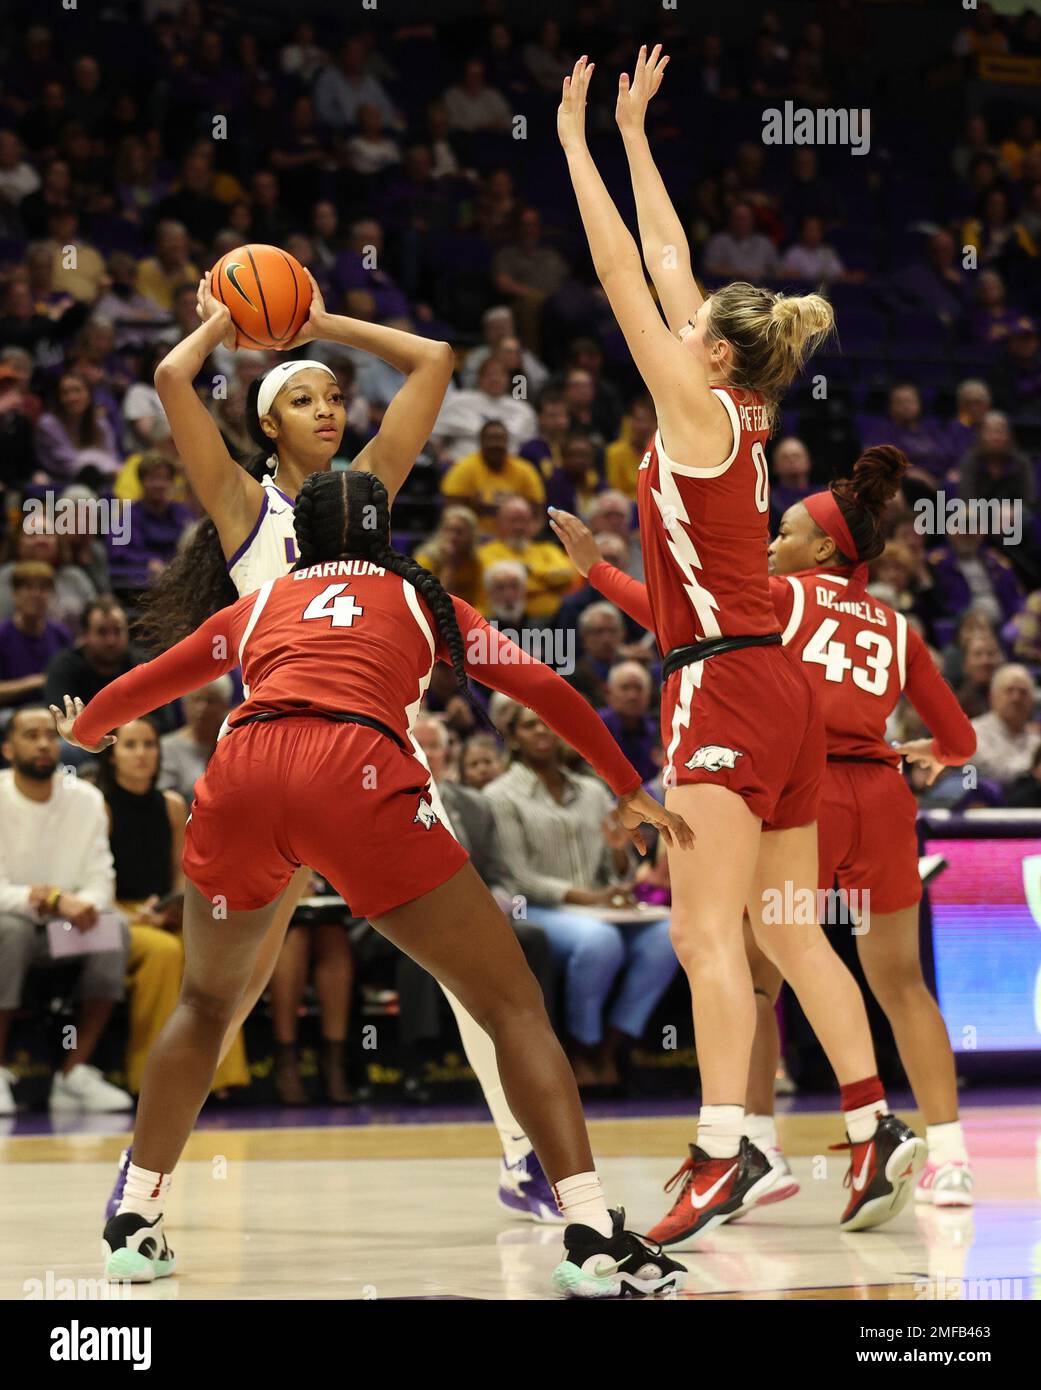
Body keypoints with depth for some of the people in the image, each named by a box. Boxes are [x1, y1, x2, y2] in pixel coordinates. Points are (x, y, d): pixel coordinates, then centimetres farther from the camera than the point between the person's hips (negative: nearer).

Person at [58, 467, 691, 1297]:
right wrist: (630, 791, 36)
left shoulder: (259, 605, 33)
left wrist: (82, 733, 64)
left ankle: (136, 1224, 24)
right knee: (512, 1003, 4)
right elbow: (546, 689, 24)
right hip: (358, 775, -2)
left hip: (241, 774, 3)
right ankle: (592, 1235, -9)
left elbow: (133, 693, 42)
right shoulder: (421, 601, 29)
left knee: (206, 1003, 28)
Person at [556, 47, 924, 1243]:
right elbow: (667, 267, 20)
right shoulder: (741, 417, 12)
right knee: (787, 931, 11)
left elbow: (624, 278, -7)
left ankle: (727, 1149, -26)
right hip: (776, 691, 9)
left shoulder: (699, 410, -8)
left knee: (706, 930, -16)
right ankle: (875, 1125, 9)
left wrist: (576, 143, 0)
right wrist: (633, 138, 26)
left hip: (725, 685, -9)